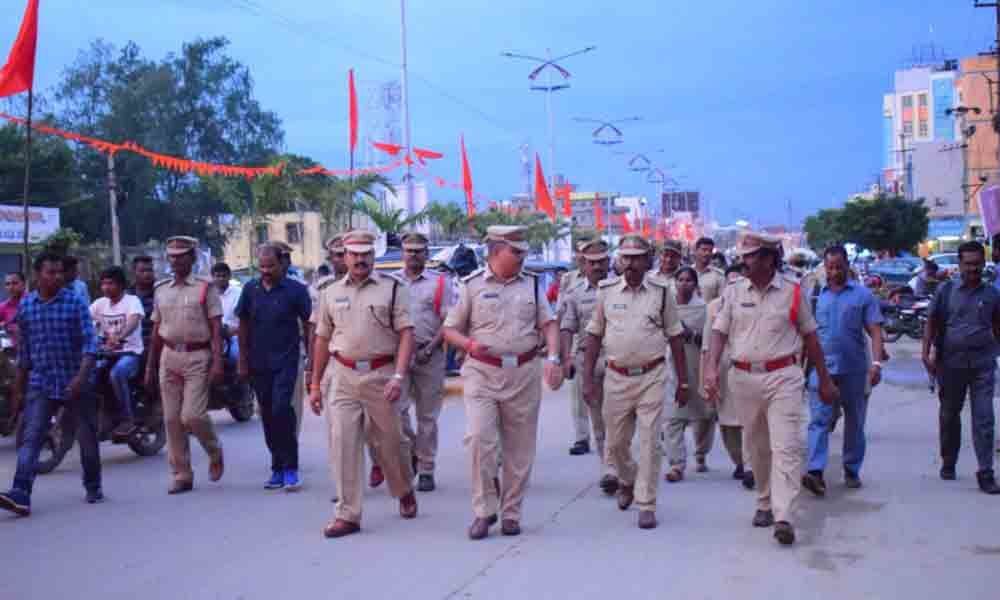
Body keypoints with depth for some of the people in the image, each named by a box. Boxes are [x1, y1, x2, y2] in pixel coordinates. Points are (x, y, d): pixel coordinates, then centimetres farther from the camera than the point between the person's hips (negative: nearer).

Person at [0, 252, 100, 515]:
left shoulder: (75, 302, -4)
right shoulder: (25, 305, 4)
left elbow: (89, 342, -10)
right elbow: (23, 350, 12)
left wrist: (81, 376, -24)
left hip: (75, 383, -1)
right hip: (40, 384, 1)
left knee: (87, 439, 9)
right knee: (31, 438, -11)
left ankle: (93, 488, 28)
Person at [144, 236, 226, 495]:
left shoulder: (205, 287, -2)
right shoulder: (161, 290, 13)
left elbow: (216, 328, -6)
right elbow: (156, 331, 17)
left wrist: (217, 361, -16)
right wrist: (150, 366, 15)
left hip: (197, 357, -5)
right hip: (169, 357, 5)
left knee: (192, 415, -12)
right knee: (172, 419, 3)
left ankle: (215, 452, 17)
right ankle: (181, 476, 12)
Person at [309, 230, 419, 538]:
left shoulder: (393, 288, -2)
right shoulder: (331, 293, 10)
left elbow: (406, 334, -7)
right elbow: (322, 340, 14)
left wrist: (399, 376, -17)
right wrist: (314, 385, 13)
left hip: (382, 374, -3)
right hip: (344, 377, 3)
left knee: (390, 441, 10)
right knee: (343, 444, -2)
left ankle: (405, 492, 37)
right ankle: (348, 515, 4)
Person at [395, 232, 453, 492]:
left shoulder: (440, 282, 3)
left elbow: (448, 322, -1)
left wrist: (430, 348, -13)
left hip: (430, 356, -1)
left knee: (427, 416, 4)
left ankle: (426, 470, 13)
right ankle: (412, 451, 17)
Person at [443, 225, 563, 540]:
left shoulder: (532, 283, 9)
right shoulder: (471, 285, 0)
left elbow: (549, 323, 8)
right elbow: (450, 329, 4)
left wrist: (553, 358, -8)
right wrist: (470, 344, -17)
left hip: (524, 373, 3)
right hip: (482, 373, -3)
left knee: (520, 448, 6)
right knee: (479, 439, -15)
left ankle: (511, 513, 19)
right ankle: (484, 511, -1)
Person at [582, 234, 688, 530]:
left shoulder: (661, 291, 0)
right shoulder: (606, 290, 2)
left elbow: (674, 337, 5)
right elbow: (594, 336, 7)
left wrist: (683, 381, 5)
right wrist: (588, 378, 1)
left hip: (651, 376, -2)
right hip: (616, 376, 2)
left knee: (649, 442, -3)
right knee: (615, 442, 12)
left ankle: (646, 505, 7)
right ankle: (627, 481, 41)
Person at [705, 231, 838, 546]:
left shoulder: (793, 292, 0)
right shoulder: (734, 292, 5)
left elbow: (810, 336, 7)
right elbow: (719, 332, 2)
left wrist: (824, 379, 10)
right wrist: (712, 368, -14)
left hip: (782, 377, -3)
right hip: (744, 378, 3)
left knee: (785, 447, -10)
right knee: (756, 447, 14)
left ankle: (783, 517, -14)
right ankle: (765, 503, 30)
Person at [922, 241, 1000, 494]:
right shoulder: (946, 290, 2)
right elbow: (932, 323, 3)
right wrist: (926, 353, -5)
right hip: (950, 362, 0)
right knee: (949, 415, 13)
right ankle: (948, 464, 30)